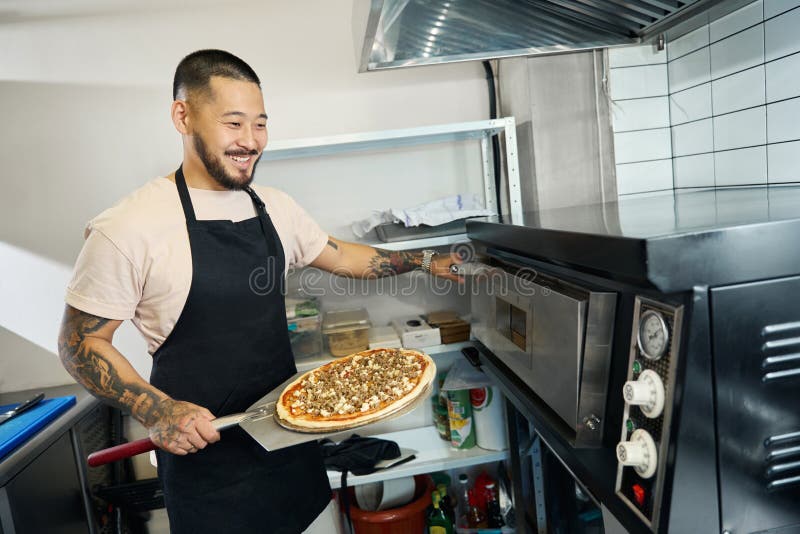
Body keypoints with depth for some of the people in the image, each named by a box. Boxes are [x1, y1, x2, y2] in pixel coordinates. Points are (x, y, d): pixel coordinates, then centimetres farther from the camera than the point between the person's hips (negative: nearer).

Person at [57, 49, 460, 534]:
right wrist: (156, 411, -23)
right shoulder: (129, 227, -18)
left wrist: (424, 260, 8)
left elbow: (340, 257, 12)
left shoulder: (275, 207, 0)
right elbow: (81, 343, -11)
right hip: (203, 438, -5)